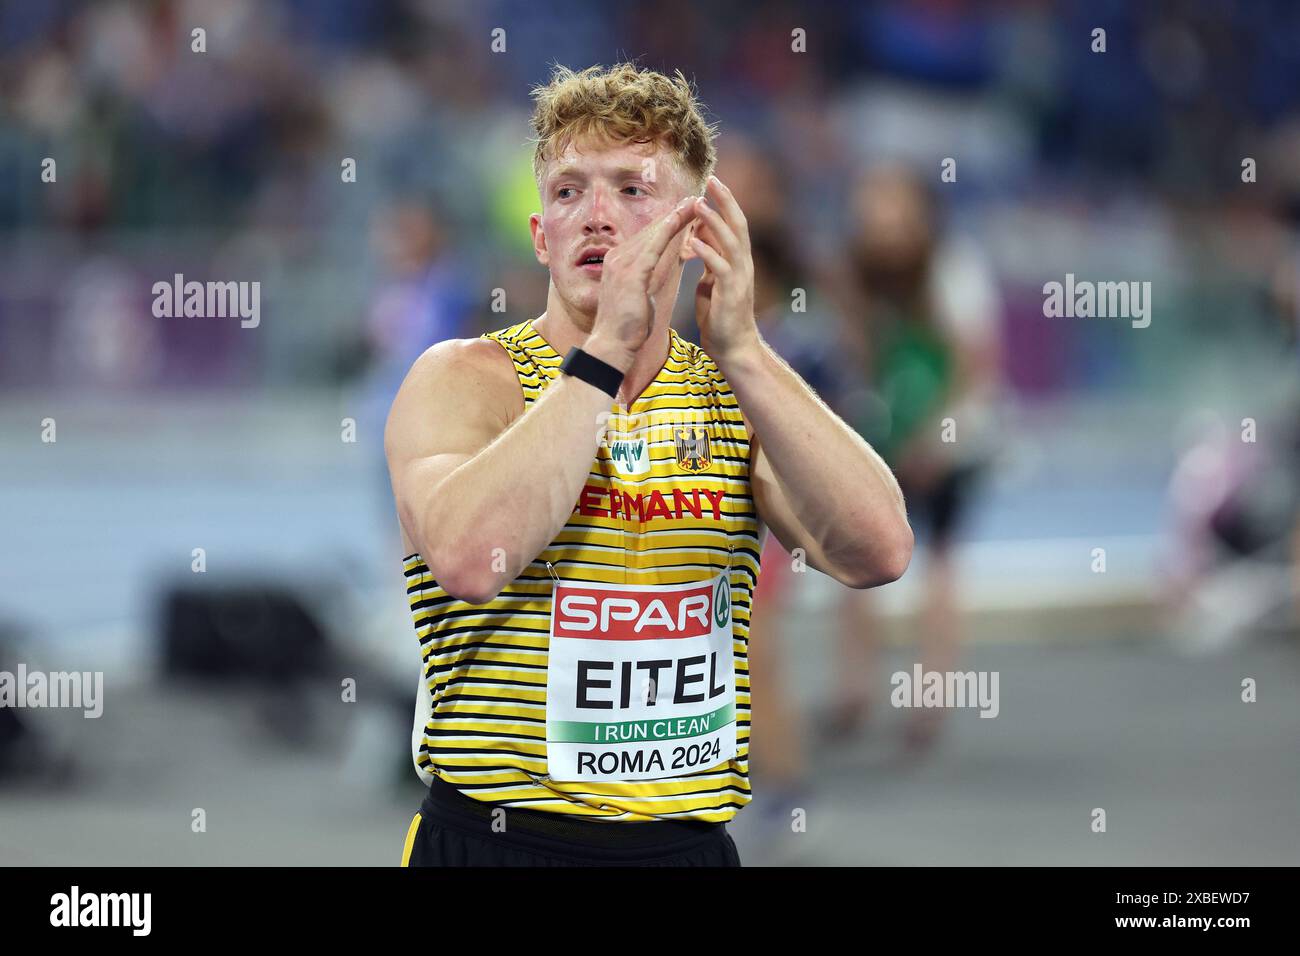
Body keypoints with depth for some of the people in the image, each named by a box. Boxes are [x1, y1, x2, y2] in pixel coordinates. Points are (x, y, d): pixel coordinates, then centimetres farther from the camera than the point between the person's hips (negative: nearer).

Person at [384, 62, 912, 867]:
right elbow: (470, 558, -23)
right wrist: (605, 350, -21)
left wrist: (741, 352, -16)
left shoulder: (738, 397, 7)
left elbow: (878, 553, -10)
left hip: (691, 844, 3)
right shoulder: (465, 379, -3)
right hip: (495, 840, -3)